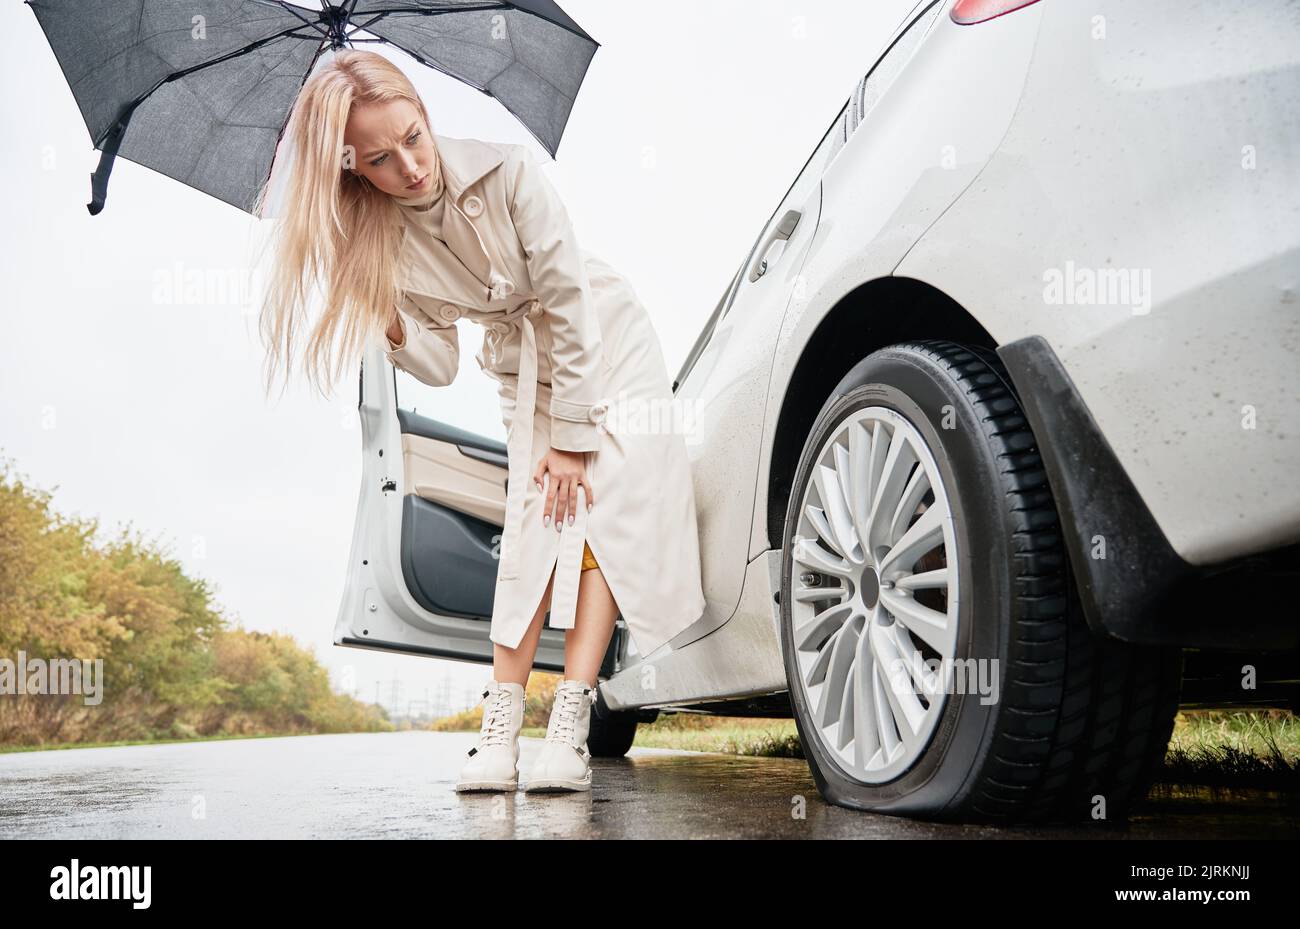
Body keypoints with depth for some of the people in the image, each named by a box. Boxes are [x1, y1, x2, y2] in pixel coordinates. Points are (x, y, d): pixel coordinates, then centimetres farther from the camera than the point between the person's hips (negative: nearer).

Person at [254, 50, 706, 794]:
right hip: (525, 372, 3)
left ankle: (570, 733, -18)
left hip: (607, 344, -3)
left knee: (600, 517, -15)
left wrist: (571, 439, -21)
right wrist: (390, 322, -33)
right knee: (534, 523, -11)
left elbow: (568, 304, -23)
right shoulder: (381, 242, -15)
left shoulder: (507, 173, -27)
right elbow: (440, 363, -10)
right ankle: (500, 732, -10)